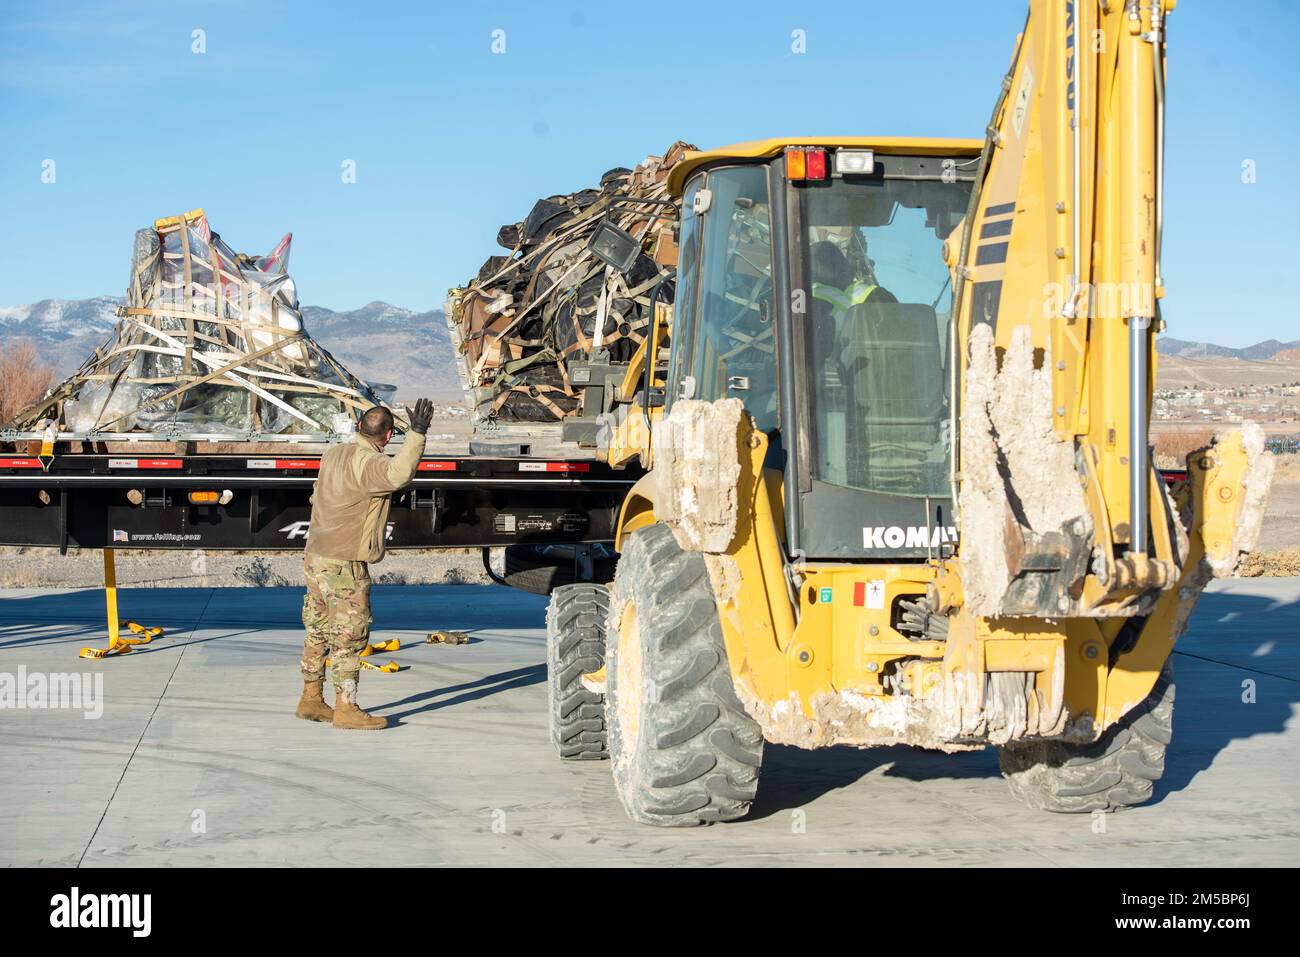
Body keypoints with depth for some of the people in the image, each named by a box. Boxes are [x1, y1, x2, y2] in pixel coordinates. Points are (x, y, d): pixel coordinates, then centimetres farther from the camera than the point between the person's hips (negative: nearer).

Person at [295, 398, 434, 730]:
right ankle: (345, 709, 1)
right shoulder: (366, 463, -21)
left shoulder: (334, 454, 7)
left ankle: (311, 701, 24)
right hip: (344, 566, -9)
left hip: (316, 558, 9)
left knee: (318, 633, 16)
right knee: (349, 638, -2)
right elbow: (399, 474, -42)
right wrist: (417, 433, -43)